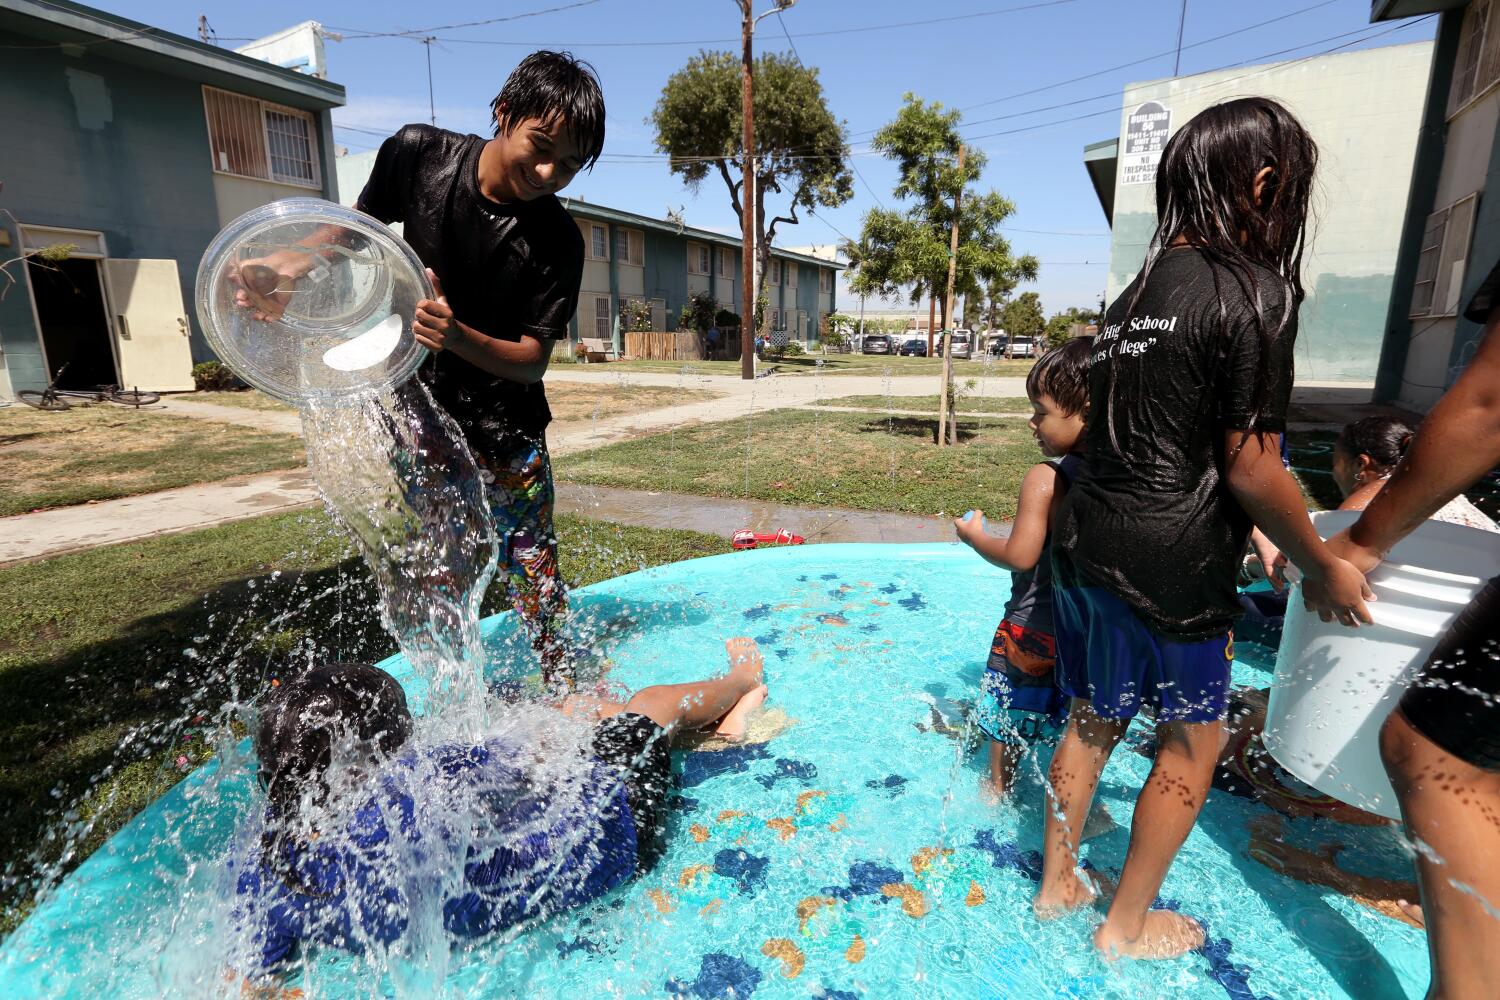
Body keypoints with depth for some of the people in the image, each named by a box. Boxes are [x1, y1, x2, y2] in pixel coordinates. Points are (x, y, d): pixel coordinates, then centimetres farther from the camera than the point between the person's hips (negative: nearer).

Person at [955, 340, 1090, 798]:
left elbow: (1020, 556, -25)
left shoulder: (1044, 478, -23)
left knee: (1007, 713, 16)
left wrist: (974, 536, -9)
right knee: (1073, 719, 24)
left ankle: (999, 790, 33)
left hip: (1032, 627, -6)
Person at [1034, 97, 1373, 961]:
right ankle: (1127, 925, 30)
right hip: (1170, 564, -7)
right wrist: (1327, 567, 1)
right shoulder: (1254, 291, -12)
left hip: (1088, 541, 7)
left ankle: (1058, 884, 37)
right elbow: (1251, 468, -14)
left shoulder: (1138, 290, 11)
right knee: (1193, 743, 13)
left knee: (1094, 720, 20)